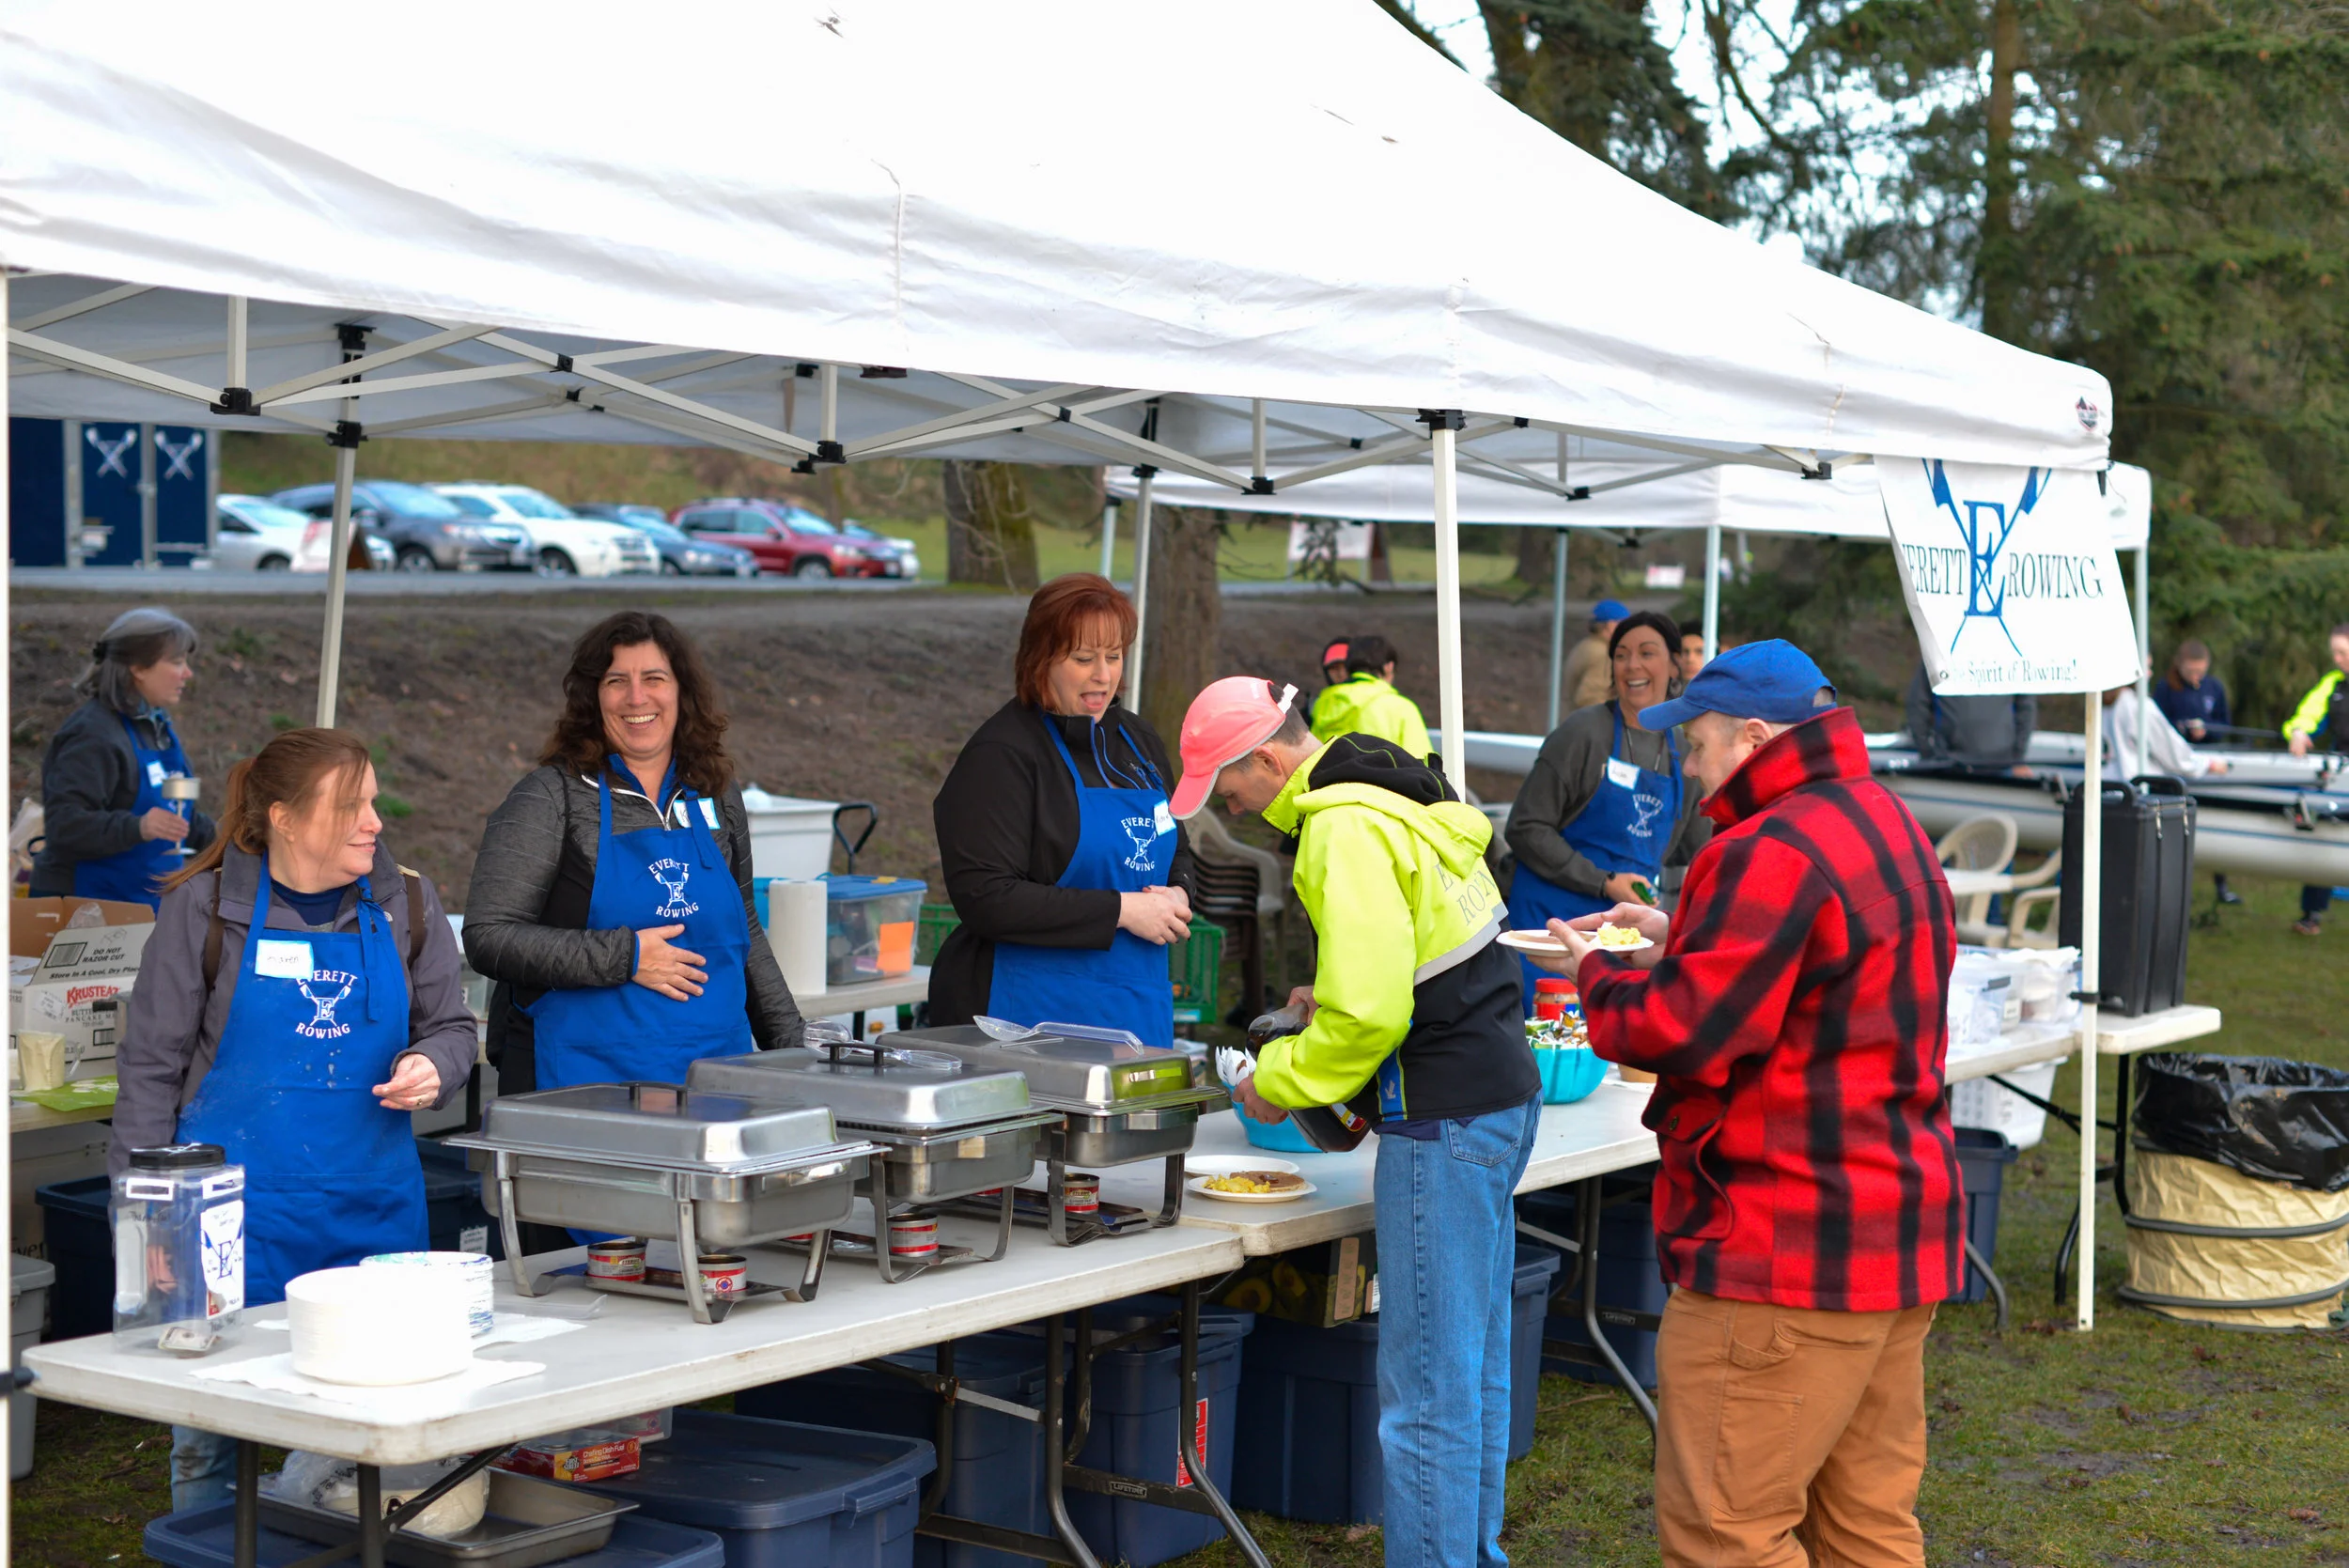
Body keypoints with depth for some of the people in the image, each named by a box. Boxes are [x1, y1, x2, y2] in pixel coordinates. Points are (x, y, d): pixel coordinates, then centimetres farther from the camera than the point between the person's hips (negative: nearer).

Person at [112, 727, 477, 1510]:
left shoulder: (405, 904, 5)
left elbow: (450, 1027, 15)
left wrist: (431, 1067, -9)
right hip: (236, 1207, -2)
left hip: (372, 1206, 3)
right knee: (210, 1444, 4)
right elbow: (152, 1064, 1)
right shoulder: (205, 906, -3)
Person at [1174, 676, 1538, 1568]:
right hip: (1501, 1095, 11)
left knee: (1425, 1387, -5)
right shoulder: (1401, 799, 14)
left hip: (1444, 1124, -11)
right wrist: (1334, 1006, 13)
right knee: (1476, 1363, 18)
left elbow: (1368, 1012, -22)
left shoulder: (1346, 831, -18)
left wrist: (1283, 1078, -7)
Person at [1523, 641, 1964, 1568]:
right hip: (1903, 1235, 10)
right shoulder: (1887, 825, 15)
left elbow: (1678, 1031, -19)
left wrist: (1596, 972, 0)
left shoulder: (1774, 854, -18)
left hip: (1791, 1249, -10)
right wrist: (1680, 936, 17)